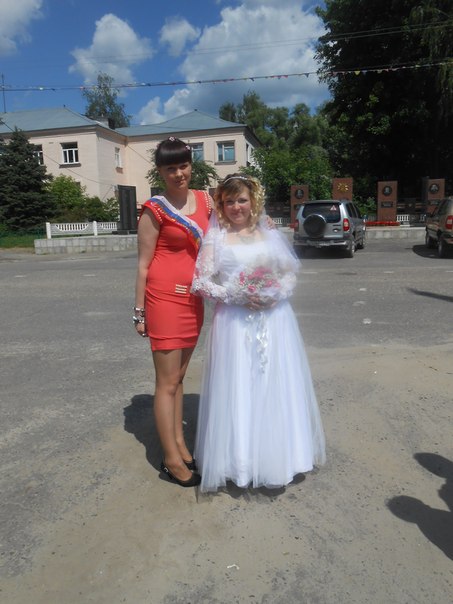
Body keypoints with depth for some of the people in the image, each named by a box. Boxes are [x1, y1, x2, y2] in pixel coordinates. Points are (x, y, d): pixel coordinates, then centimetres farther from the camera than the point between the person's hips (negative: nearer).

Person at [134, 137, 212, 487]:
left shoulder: (205, 200, 10)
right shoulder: (155, 210, -6)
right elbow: (143, 263, -5)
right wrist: (139, 310, -6)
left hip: (194, 299, 6)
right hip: (165, 297, -6)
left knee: (179, 377, 15)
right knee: (167, 382, 0)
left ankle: (180, 444, 27)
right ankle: (172, 460, 11)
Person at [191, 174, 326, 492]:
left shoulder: (270, 235, 9)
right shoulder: (215, 237, 1)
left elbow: (291, 273, 11)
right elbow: (202, 281, -5)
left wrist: (276, 292, -9)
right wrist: (236, 295, -16)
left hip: (274, 318, 3)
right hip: (235, 320, -2)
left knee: (277, 387, 9)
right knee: (237, 389, 3)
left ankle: (278, 456, 28)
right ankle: (239, 460, 20)